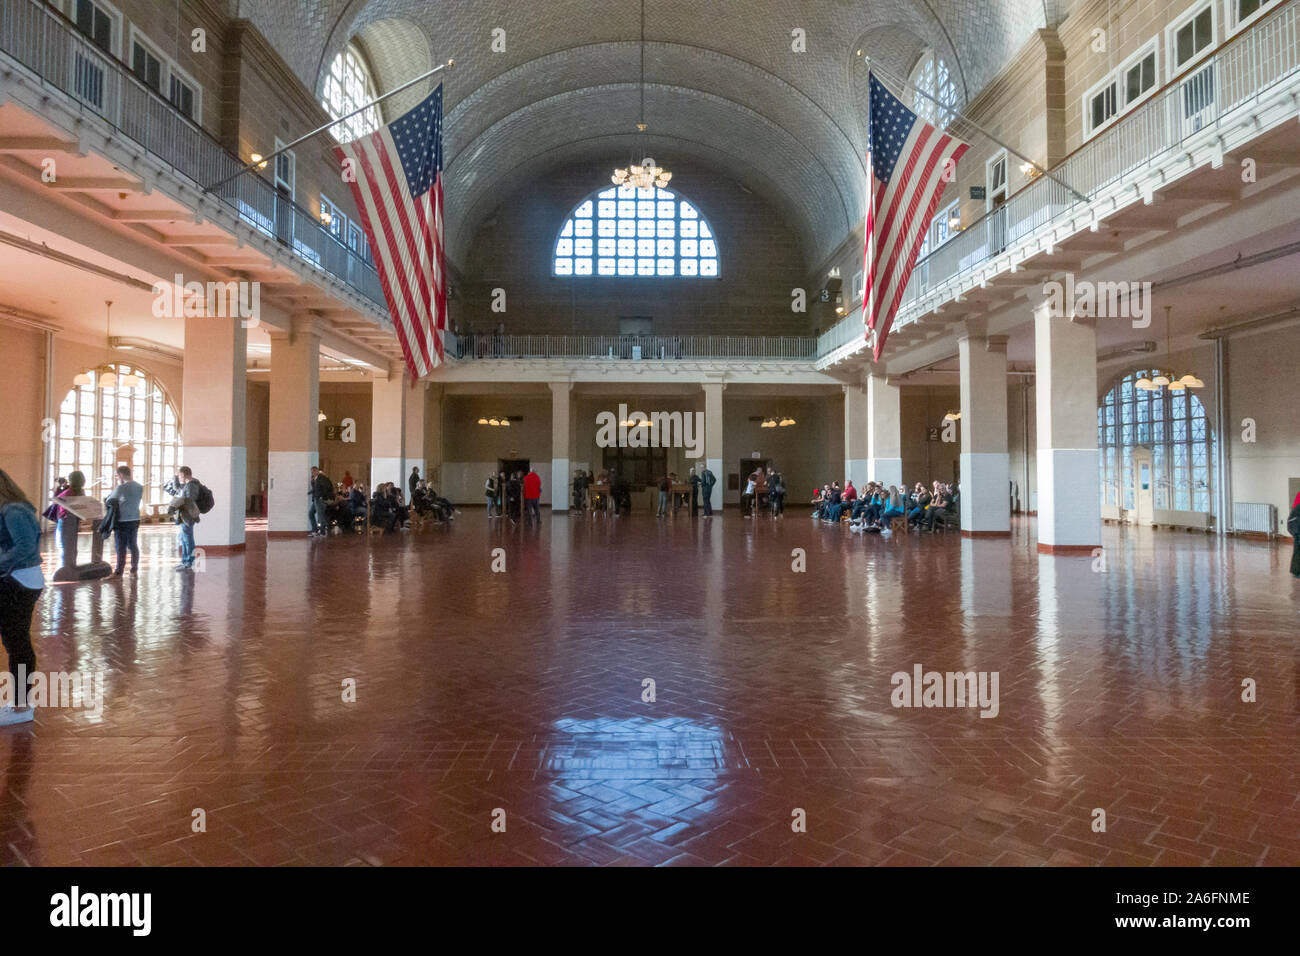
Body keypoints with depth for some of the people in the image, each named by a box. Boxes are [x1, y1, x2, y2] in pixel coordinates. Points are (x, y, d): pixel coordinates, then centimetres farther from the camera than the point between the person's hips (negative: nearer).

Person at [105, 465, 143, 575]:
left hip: (122, 521, -6)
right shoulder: (139, 487, 4)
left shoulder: (121, 488, -15)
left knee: (121, 547, 0)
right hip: (135, 519, 6)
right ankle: (134, 569, 19)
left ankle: (119, 572, 4)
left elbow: (109, 500, -4)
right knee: (133, 545, 13)